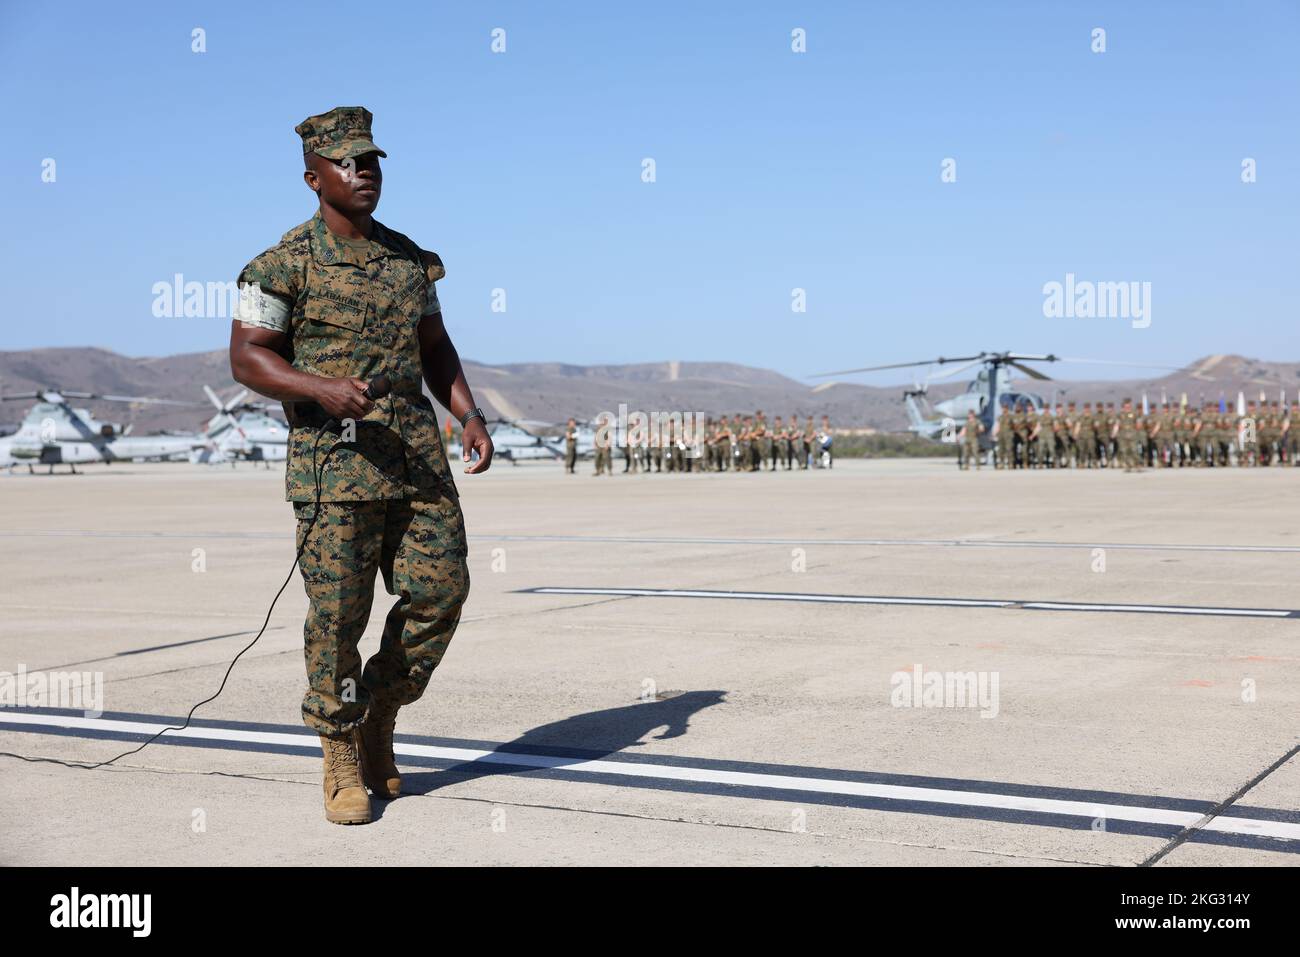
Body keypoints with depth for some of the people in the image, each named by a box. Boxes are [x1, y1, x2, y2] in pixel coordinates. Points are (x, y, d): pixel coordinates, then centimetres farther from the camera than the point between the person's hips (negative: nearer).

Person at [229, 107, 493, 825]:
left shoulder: (410, 259, 14)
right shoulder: (285, 265, -2)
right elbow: (246, 358, -5)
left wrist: (469, 415, 5)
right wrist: (322, 388, -21)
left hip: (418, 455, 5)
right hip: (334, 458, -5)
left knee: (440, 589, 1)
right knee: (338, 610, -2)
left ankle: (380, 718, 22)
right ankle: (342, 758, 13)